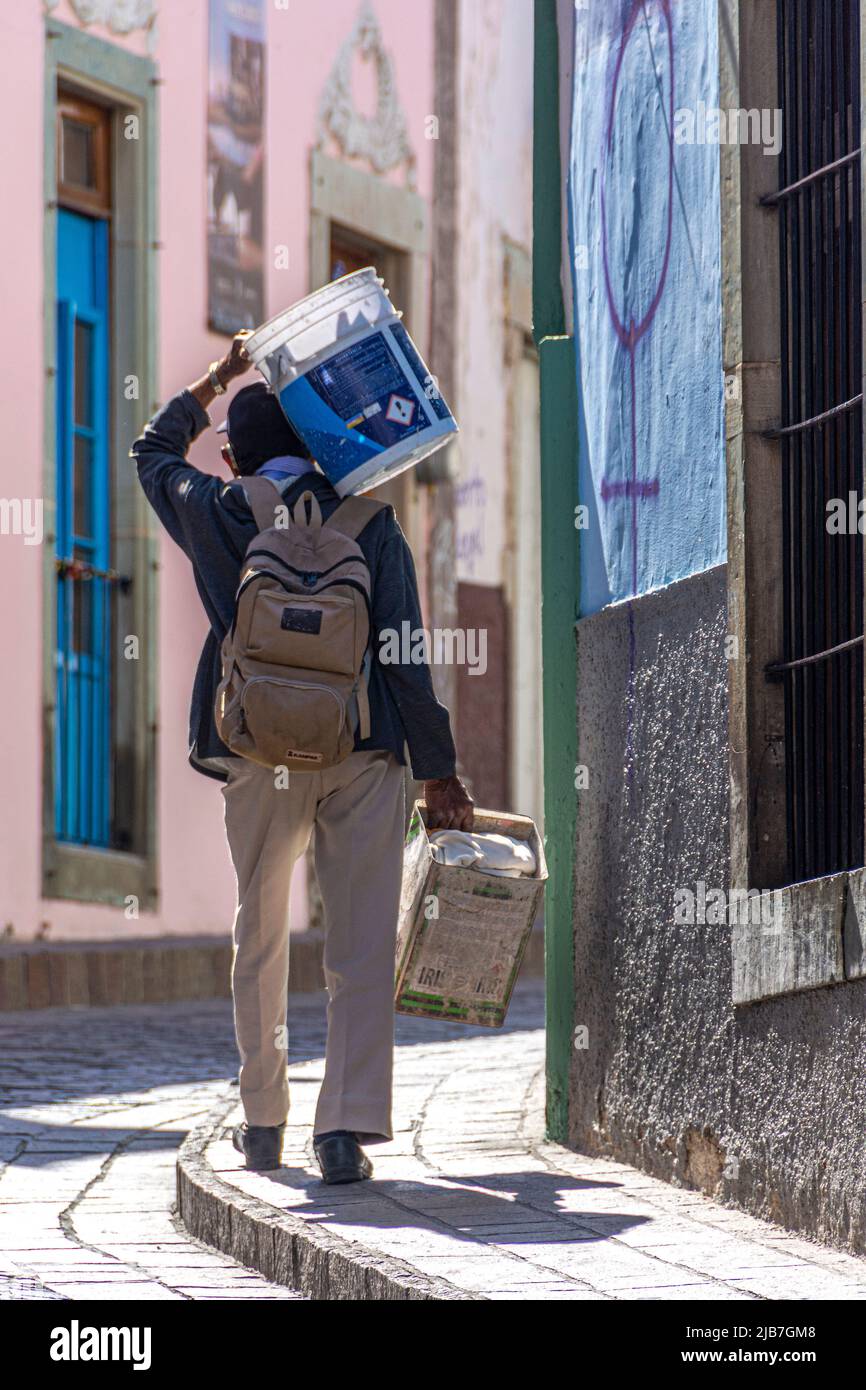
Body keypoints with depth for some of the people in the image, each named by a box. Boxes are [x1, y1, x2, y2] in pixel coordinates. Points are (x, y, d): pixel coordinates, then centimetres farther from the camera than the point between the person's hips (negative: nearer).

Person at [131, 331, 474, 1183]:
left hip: (259, 760, 1)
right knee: (361, 949, -2)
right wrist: (437, 768, -1)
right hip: (363, 755, -1)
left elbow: (154, 451, 27)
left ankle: (263, 1121, 26)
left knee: (259, 939, 18)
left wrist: (213, 383, 36)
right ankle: (348, 1127, -11)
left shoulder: (213, 514, 4)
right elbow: (403, 650, -4)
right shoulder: (367, 523, 1)